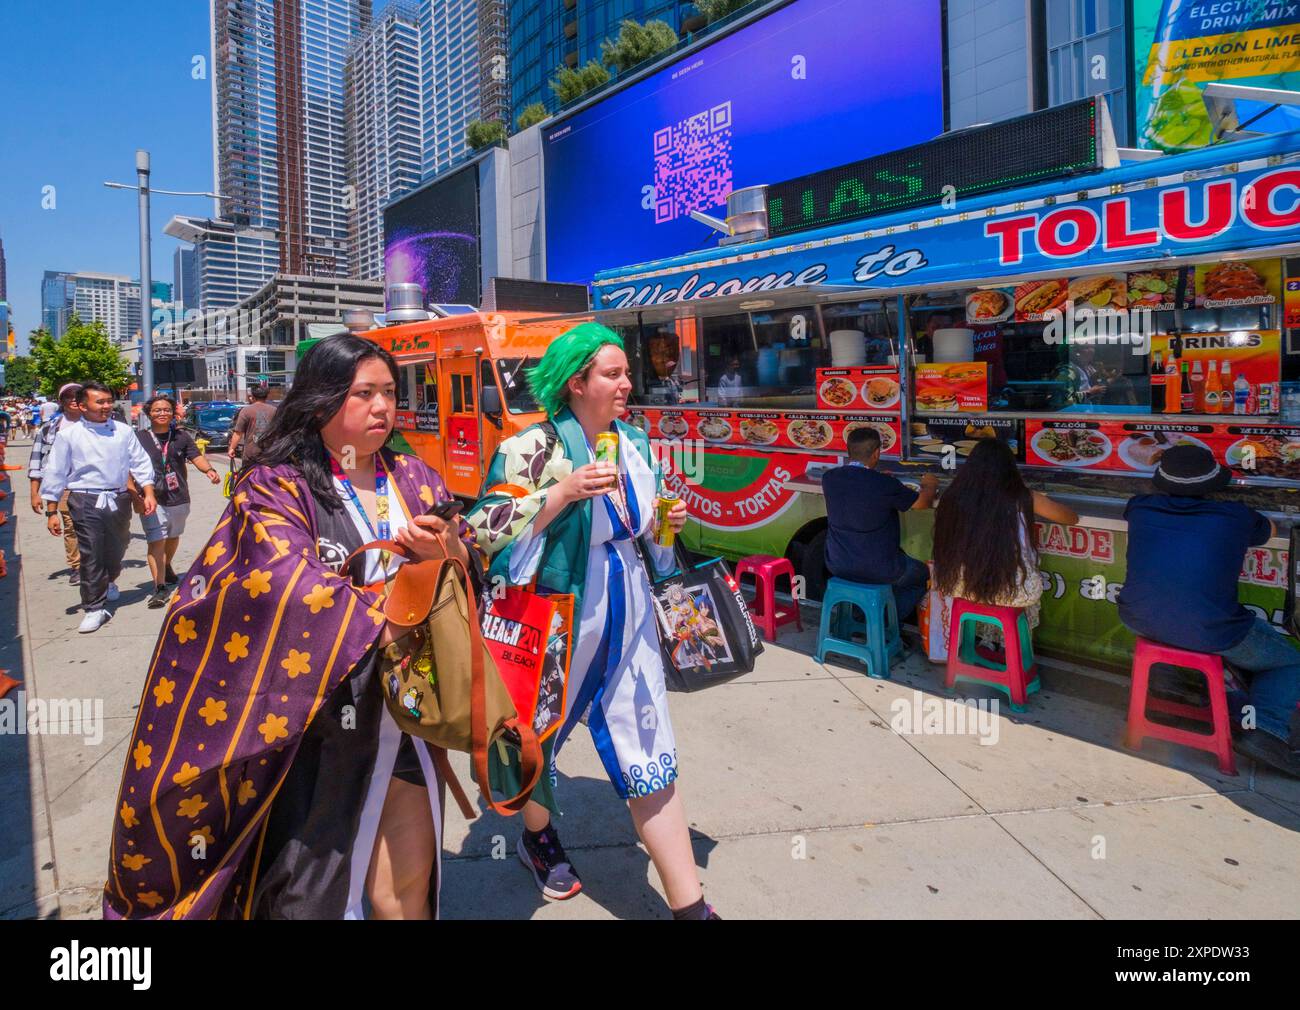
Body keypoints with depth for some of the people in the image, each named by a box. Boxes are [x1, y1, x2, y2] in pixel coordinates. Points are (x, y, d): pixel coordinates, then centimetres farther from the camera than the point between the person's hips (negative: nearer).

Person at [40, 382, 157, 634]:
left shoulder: (123, 431, 4)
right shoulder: (68, 435, -2)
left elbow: (140, 463, 7)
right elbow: (54, 474, 0)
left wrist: (148, 493, -4)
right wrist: (52, 512, -1)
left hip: (119, 499, 3)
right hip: (86, 502, -3)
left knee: (117, 547, 18)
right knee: (90, 555, -4)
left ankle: (109, 581, 49)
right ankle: (94, 608, 5)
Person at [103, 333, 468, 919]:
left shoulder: (414, 479, 8)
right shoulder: (277, 489, -7)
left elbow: (473, 568, 7)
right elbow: (293, 587, -23)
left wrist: (450, 552, -14)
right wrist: (382, 625, -16)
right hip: (323, 721, -4)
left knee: (411, 882, 12)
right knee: (318, 885, 9)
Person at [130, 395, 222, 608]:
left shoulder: (181, 436, 6)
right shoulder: (139, 438, -2)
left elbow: (196, 456, -4)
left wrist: (208, 469, -26)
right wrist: (136, 496, -16)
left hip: (180, 499, 4)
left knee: (173, 537, 22)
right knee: (156, 542, -11)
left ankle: (167, 568, 48)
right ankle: (159, 588, -13)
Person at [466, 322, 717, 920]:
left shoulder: (634, 443, 7)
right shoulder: (534, 448, -14)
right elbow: (484, 533, -20)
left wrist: (669, 524, -1)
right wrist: (563, 492, -27)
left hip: (627, 623, 5)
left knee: (651, 756, 4)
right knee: (543, 732, 19)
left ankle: (689, 905, 13)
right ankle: (538, 836, 50)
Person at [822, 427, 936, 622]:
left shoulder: (829, 478, -7)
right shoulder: (885, 485, -21)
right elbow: (923, 503, -2)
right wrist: (930, 485, 20)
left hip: (838, 565, 5)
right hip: (878, 571, -5)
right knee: (922, 572, 25)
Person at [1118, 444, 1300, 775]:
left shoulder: (1140, 508, 3)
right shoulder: (1234, 516, -2)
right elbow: (1267, 530, 22)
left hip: (1139, 620, 4)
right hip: (1211, 635, -3)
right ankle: (1266, 728, 0)